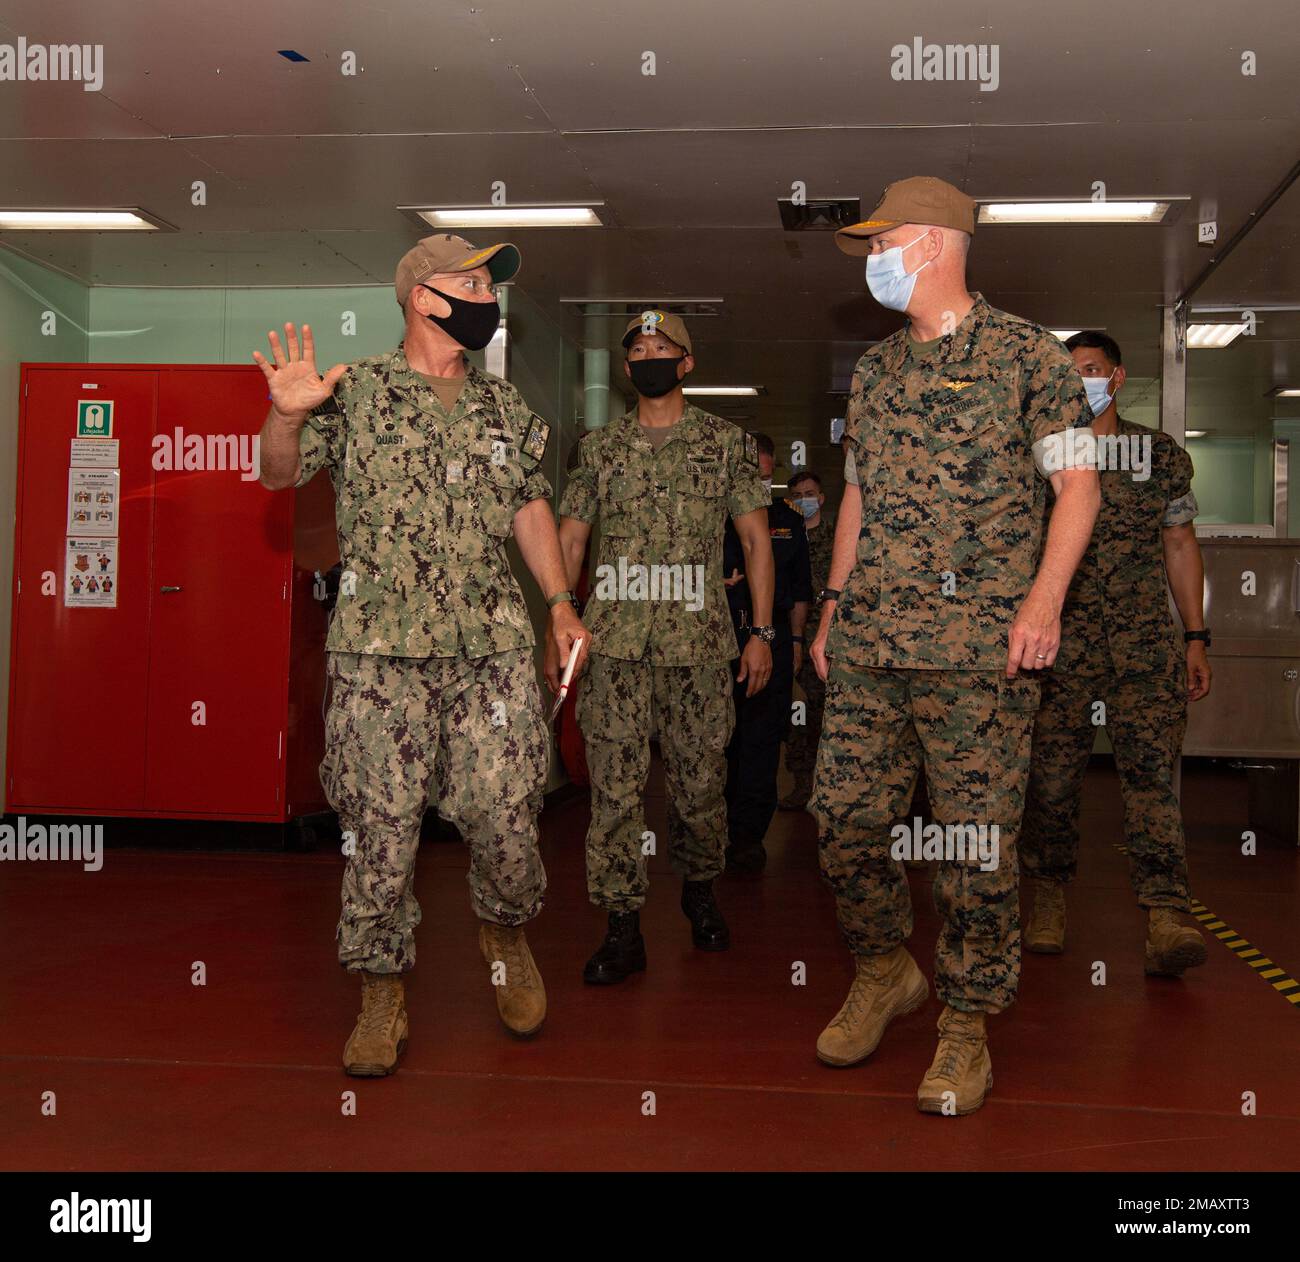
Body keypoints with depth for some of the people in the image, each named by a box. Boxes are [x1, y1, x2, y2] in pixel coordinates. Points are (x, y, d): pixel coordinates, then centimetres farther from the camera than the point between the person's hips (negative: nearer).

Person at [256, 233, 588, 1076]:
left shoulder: (503, 404, 16)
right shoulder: (357, 391, 4)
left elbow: (531, 505, 20)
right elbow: (281, 474, -2)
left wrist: (561, 601, 12)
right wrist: (287, 413, -23)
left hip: (494, 644, 3)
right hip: (380, 649, -3)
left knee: (507, 815, 1)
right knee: (380, 825, 0)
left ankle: (506, 935, 30)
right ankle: (383, 996, 15)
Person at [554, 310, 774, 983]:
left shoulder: (727, 442, 8)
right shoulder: (599, 447, 11)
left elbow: (755, 538, 7)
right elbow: (568, 540, 12)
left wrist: (762, 631, 1)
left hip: (698, 637, 0)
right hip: (614, 638, 1)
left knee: (700, 779, 6)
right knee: (615, 783, -4)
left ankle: (699, 889, 31)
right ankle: (624, 927, 3)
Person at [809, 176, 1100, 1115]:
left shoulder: (1026, 353, 0)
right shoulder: (874, 372, 17)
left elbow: (1078, 481, -2)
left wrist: (1044, 599, -14)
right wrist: (833, 605, 17)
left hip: (981, 644, -5)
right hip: (870, 643, 6)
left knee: (976, 838, -1)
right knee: (846, 816, 6)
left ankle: (966, 1023, 14)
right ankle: (883, 971, 28)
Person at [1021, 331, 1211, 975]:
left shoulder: (1162, 455, 12)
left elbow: (1180, 547, 15)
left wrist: (1196, 638, 9)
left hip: (1146, 638, 0)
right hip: (1058, 639, 0)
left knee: (1152, 768, -12)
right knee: (1052, 775, 1)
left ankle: (1164, 920, -16)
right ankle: (1049, 901, 18)